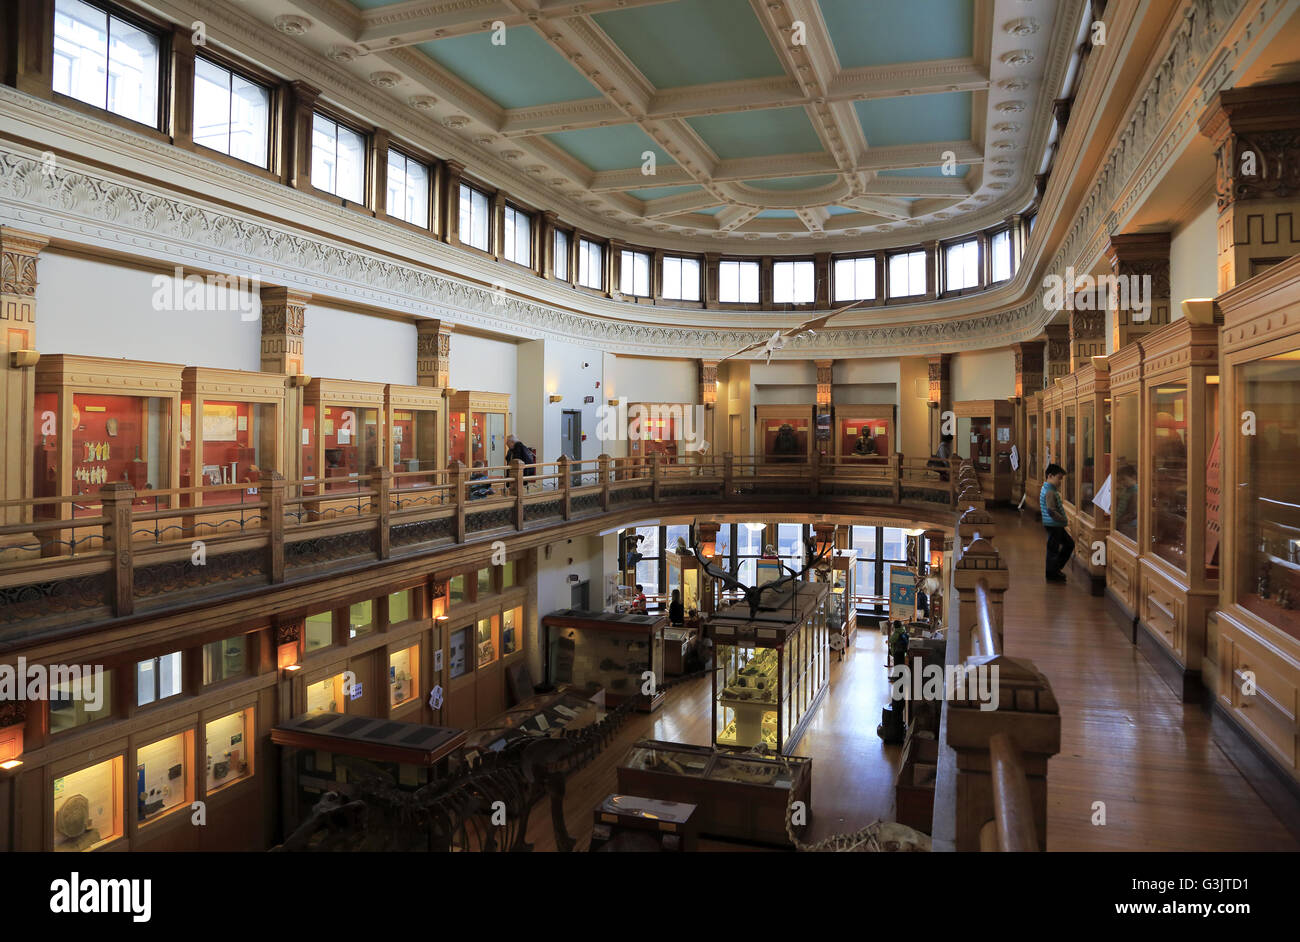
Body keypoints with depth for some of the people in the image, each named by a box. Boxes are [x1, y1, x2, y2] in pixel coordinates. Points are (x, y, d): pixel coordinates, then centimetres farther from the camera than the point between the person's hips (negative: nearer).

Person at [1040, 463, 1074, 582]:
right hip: (1053, 526, -11)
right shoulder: (1049, 492, -20)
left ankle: (1056, 568, 27)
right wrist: (1064, 520, -19)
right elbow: (1051, 511, -27)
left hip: (1057, 526, 11)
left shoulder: (1052, 490, 14)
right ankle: (1051, 575, 11)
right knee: (1053, 549, 0)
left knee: (1069, 544, 20)